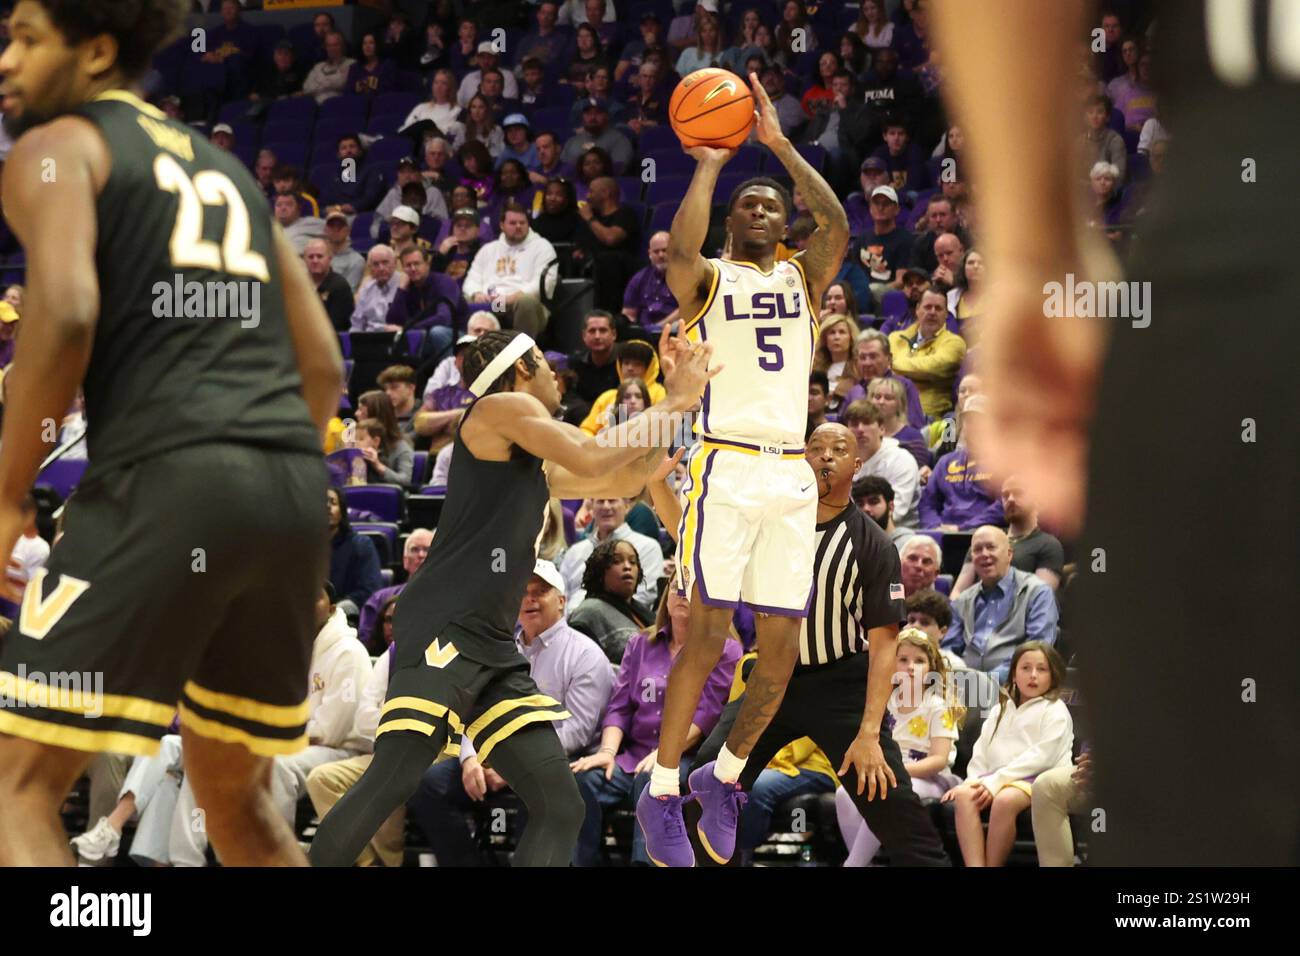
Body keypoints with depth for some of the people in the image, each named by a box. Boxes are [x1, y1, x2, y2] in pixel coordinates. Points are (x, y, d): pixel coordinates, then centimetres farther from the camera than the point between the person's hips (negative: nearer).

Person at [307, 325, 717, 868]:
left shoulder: (536, 470, 28)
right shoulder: (504, 408, 1)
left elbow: (624, 479, 34)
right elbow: (593, 461, -9)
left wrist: (677, 395, 27)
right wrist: (675, 403, 1)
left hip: (494, 649, 9)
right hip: (441, 631, -9)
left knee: (561, 807, 0)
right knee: (394, 780, -23)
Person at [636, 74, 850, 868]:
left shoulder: (802, 278, 15)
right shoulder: (708, 279, 6)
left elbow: (839, 226, -5)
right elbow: (680, 250, -19)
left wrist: (780, 145, -6)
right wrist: (709, 164, -10)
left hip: (792, 477, 4)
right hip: (725, 469, -4)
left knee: (781, 650, 2)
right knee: (706, 636, -11)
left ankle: (725, 777, 22)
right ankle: (662, 794, 0)